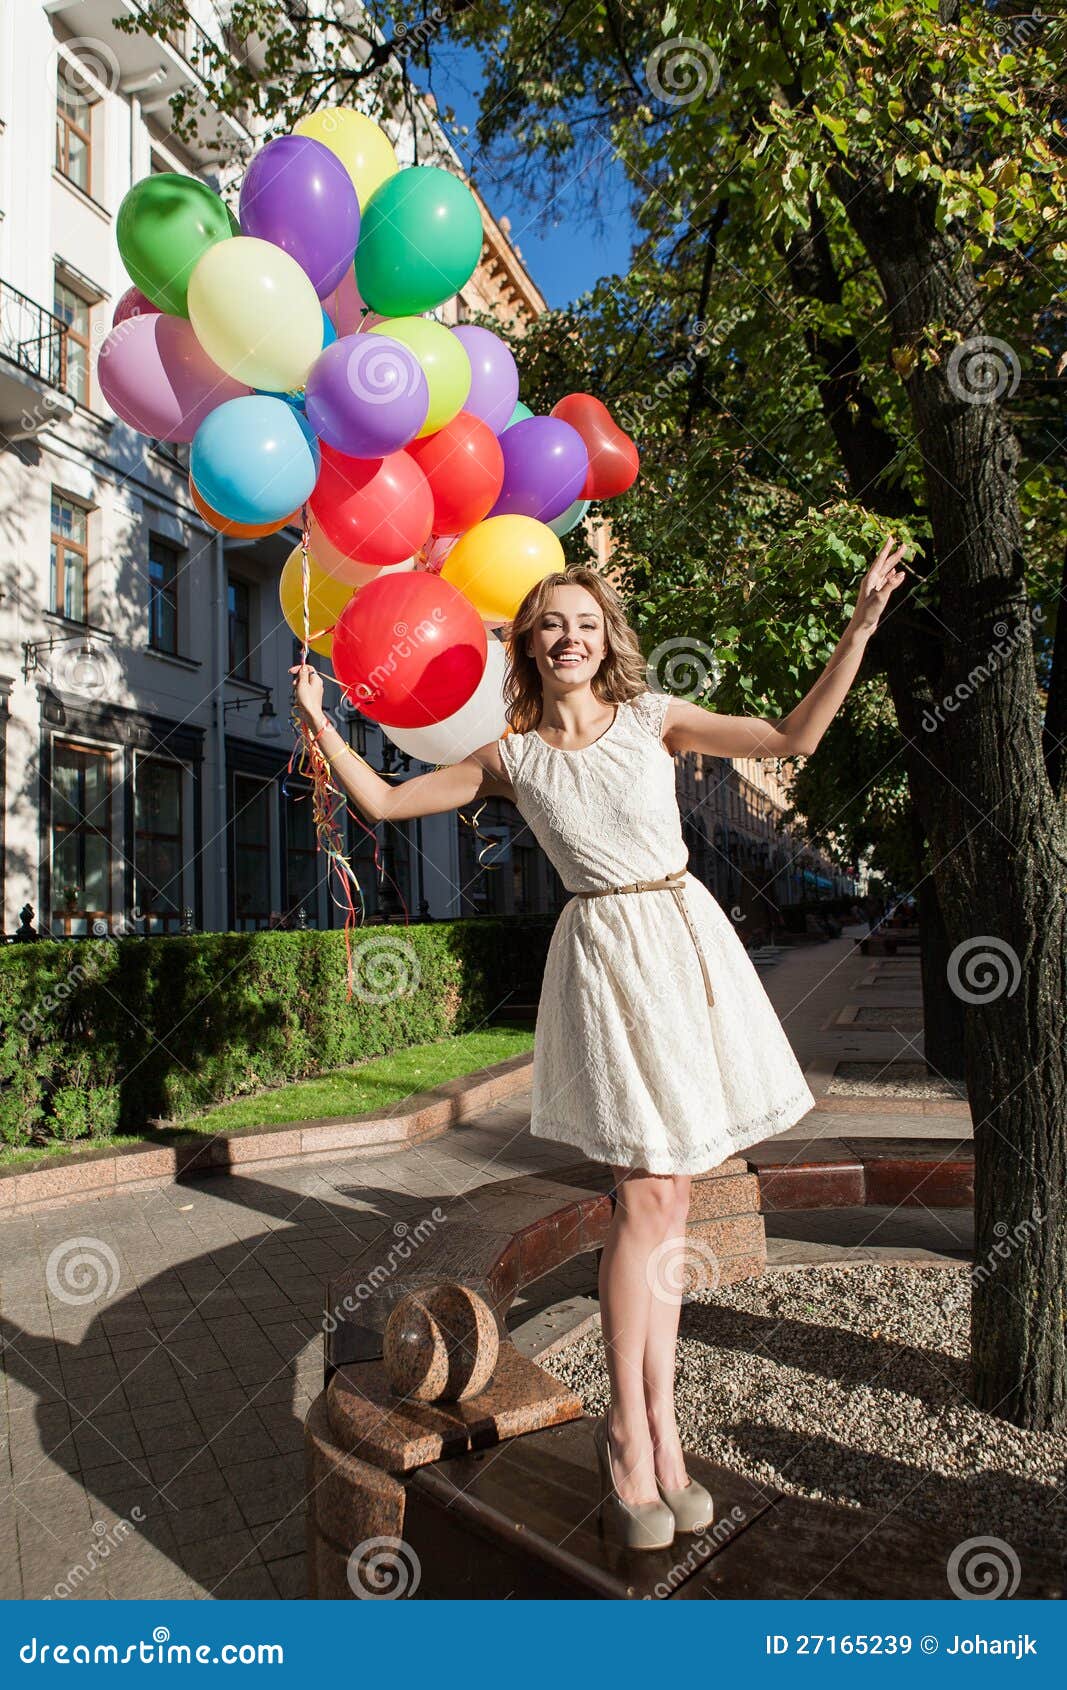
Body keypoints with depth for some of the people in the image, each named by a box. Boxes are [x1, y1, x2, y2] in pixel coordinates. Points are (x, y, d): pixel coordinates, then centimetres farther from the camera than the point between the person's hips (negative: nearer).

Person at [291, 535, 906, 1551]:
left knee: (666, 1197, 6)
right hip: (605, 957, -2)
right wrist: (320, 725, -3)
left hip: (684, 941, 2)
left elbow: (794, 738, 6)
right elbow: (382, 802, 7)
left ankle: (654, 1429, 18)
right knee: (645, 1196, -6)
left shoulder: (655, 720, 6)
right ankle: (633, 1434, 12)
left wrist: (860, 625, 3)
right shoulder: (510, 760, 4)